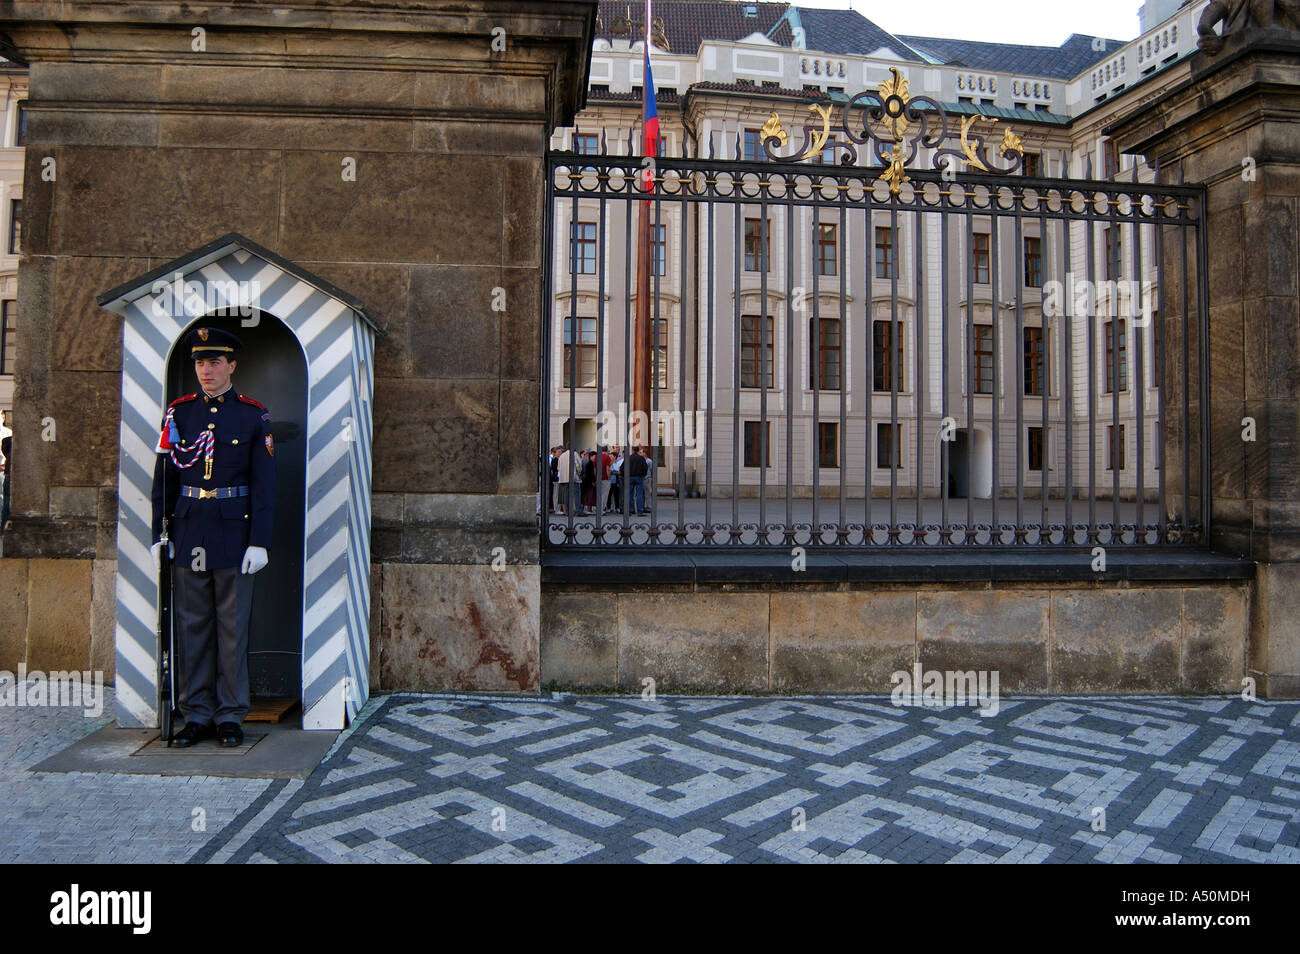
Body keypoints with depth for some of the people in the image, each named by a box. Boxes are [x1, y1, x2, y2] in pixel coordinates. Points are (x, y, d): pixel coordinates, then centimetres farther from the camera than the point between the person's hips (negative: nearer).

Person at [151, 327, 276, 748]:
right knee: (191, 623, 7)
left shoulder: (254, 416, -1)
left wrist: (259, 542, -9)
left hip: (234, 531, -3)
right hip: (188, 531, 3)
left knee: (232, 625, 3)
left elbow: (264, 484, -4)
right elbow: (164, 478, 9)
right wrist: (158, 533, 4)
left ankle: (231, 714, 13)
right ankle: (196, 712, 17)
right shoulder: (178, 412, 7)